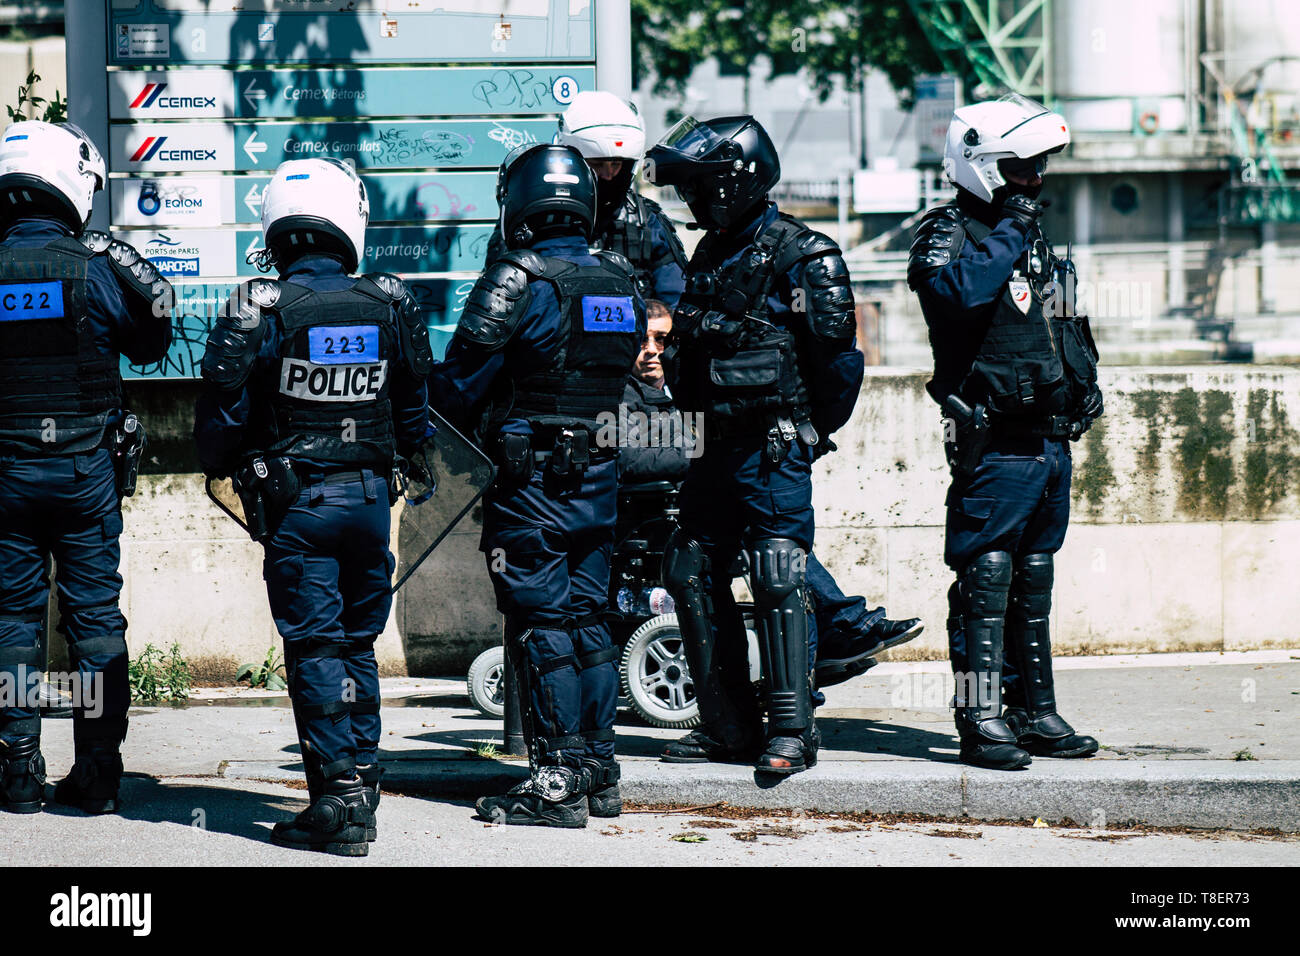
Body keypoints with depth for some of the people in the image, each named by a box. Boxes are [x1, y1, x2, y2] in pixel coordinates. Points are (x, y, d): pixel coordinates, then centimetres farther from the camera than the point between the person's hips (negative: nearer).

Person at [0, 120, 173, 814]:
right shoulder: (96, 267, -9)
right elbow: (150, 344, 5)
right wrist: (141, 278, 13)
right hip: (86, 468, -1)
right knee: (95, 617, 7)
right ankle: (98, 775, 7)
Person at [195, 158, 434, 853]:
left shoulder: (258, 310, -11)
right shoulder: (390, 306, 0)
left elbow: (224, 410, -4)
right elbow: (414, 405, 14)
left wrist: (222, 466, 16)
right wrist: (407, 458, 33)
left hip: (294, 502, -4)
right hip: (370, 496, 4)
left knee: (314, 647, -2)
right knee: (358, 643, 15)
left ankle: (339, 798, -8)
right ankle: (361, 779, 16)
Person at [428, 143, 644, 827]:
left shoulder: (518, 282, -14)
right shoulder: (621, 284, 8)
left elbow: (459, 382, -13)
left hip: (531, 482, -7)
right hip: (600, 480, 7)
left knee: (540, 625, -3)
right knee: (586, 618, 14)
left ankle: (559, 783, -4)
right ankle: (598, 771, 18)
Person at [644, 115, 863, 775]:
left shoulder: (799, 255, -10)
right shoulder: (710, 256, 15)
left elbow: (835, 350, -12)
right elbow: (685, 354, 25)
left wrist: (809, 431, -8)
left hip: (774, 446, -9)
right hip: (718, 446, 9)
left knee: (778, 578, -11)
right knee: (691, 573, 7)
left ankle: (791, 728, -7)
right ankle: (727, 726, 15)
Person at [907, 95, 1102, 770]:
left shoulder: (1030, 234, 19)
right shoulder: (949, 234, -7)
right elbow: (960, 290, -31)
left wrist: (1082, 381, 19)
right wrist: (1008, 232, -23)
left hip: (1049, 437, 8)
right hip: (994, 441, -8)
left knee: (1033, 579, 13)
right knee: (986, 580, -8)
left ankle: (1033, 712, 18)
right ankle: (981, 720, -7)